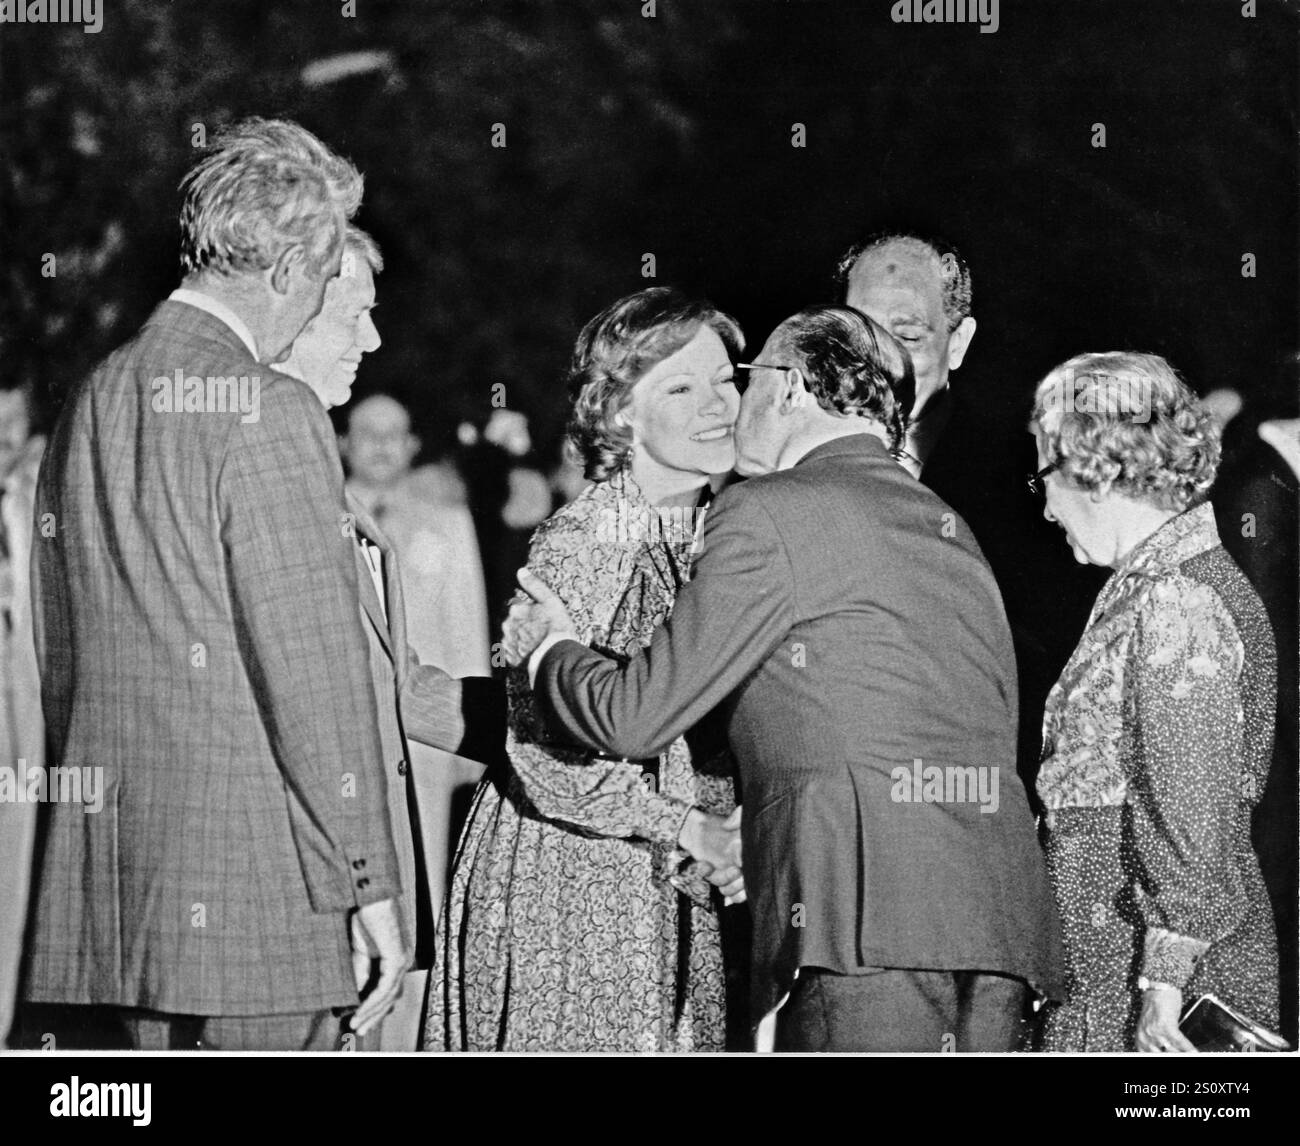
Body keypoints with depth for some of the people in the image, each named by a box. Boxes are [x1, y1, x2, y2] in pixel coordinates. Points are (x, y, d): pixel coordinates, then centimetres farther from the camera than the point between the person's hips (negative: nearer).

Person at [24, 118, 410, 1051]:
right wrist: (372, 887, -9)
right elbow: (315, 670, -14)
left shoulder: (91, 404, 11)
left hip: (117, 884, 8)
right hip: (260, 881, -8)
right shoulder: (271, 414, -12)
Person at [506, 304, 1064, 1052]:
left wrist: (552, 649, 22)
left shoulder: (772, 514, 0)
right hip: (999, 923, 7)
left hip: (867, 924, -7)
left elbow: (637, 716, -1)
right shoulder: (951, 533, 23)